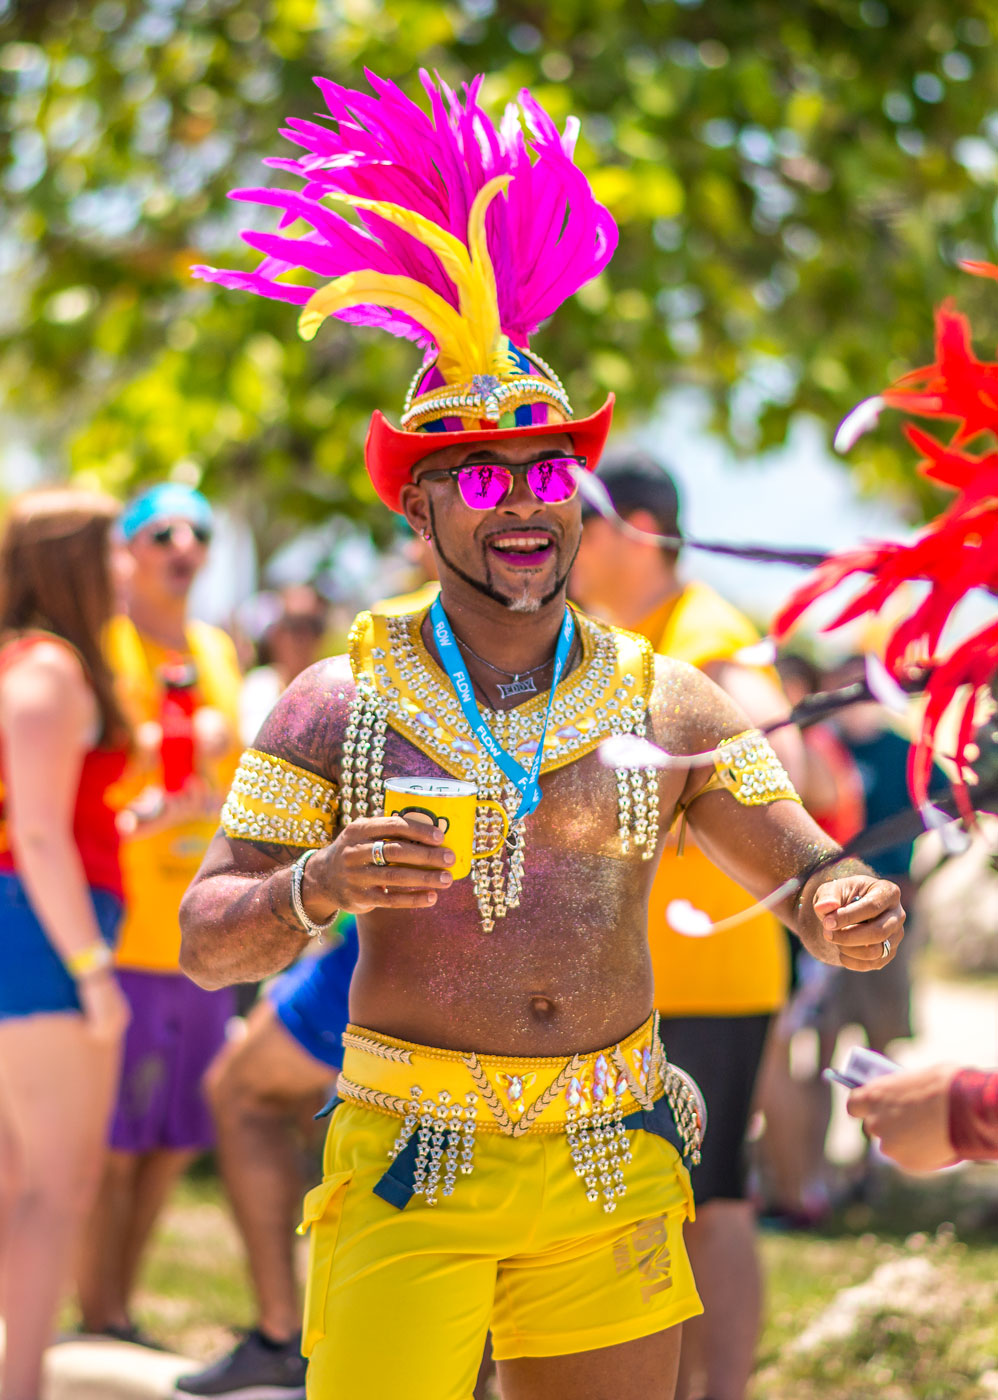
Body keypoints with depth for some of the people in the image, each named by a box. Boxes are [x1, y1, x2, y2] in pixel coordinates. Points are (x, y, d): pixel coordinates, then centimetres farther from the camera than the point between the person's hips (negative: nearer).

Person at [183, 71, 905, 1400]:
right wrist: (315, 888, -20)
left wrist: (853, 910, -19)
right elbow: (206, 942, 1)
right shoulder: (338, 704, 2)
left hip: (612, 1170, 2)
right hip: (408, 1165, -2)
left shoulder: (666, 703, 6)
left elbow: (813, 878, 5)